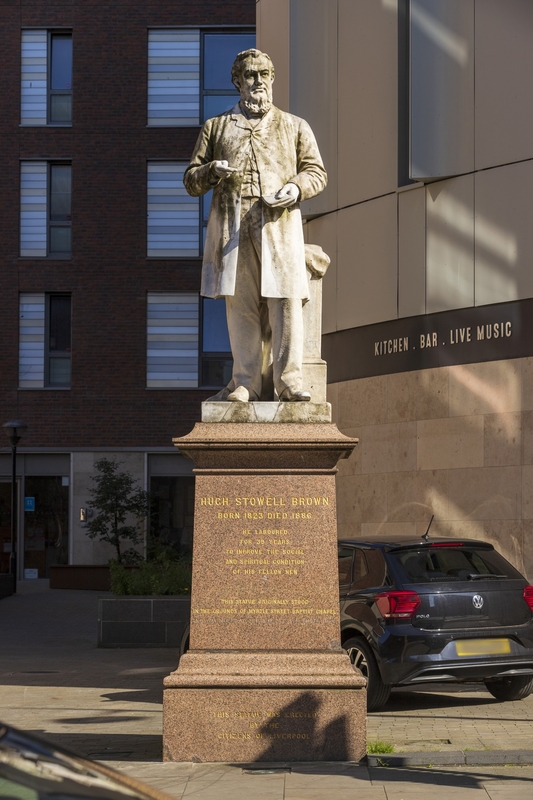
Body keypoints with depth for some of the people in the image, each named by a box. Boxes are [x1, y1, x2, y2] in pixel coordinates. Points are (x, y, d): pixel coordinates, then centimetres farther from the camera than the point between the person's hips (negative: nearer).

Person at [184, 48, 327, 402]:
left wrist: (296, 187, -8)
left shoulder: (295, 127, 20)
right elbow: (191, 181, 17)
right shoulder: (216, 127, 19)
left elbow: (317, 172, 14)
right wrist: (211, 171, -6)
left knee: (286, 301, -10)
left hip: (279, 225, 0)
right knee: (241, 304, -3)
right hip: (232, 229, 1)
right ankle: (247, 383, 0)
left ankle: (289, 381, -8)